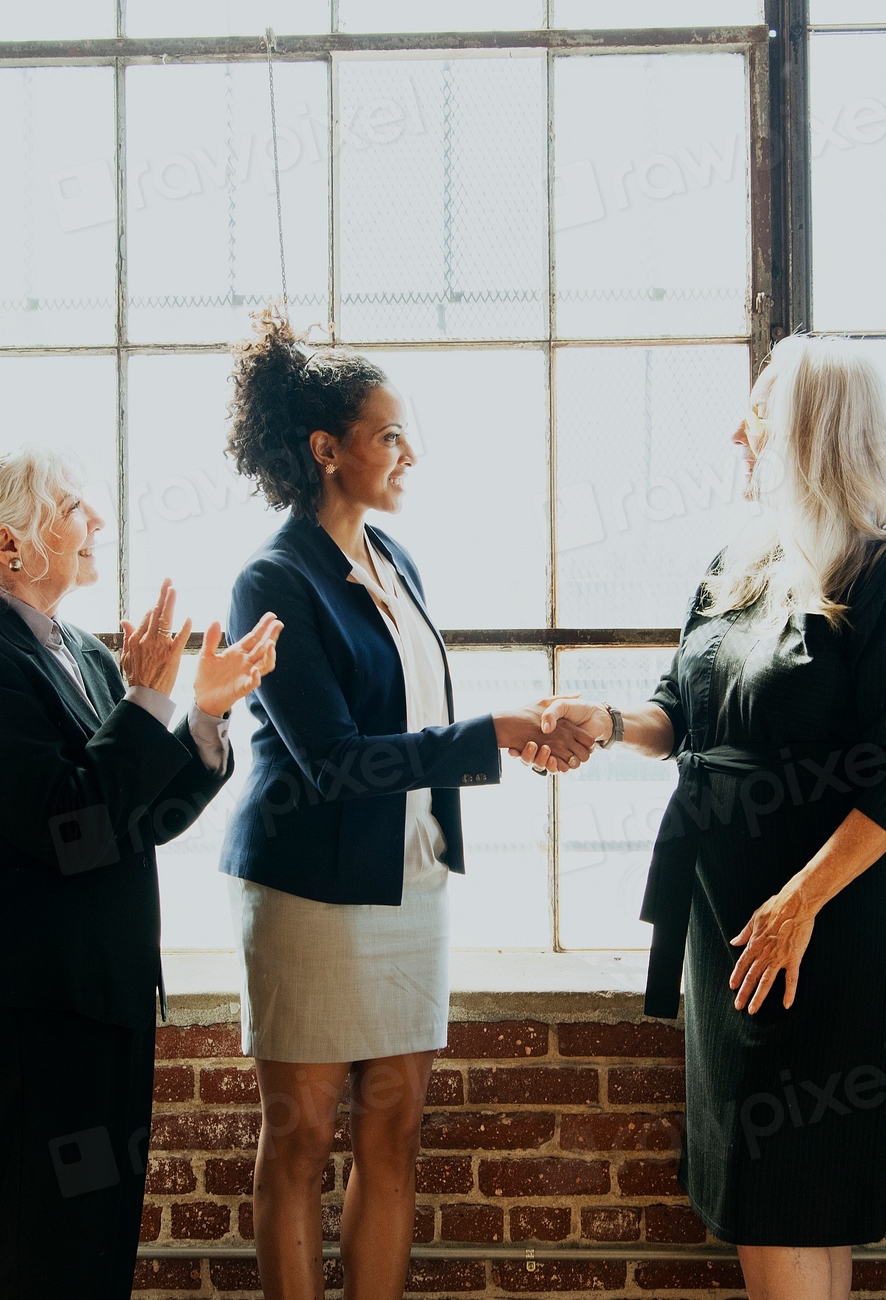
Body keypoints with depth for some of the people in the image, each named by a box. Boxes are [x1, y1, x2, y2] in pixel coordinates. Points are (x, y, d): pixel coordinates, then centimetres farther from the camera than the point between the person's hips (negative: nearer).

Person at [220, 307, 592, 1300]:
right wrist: (492, 735, -18)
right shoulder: (274, 583, -13)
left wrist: (523, 742, 1)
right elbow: (334, 760, -19)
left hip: (409, 878, 7)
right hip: (314, 887, -7)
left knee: (394, 1127, 10)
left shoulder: (393, 563, 11)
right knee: (301, 1135, 6)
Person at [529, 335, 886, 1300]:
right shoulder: (738, 570, 12)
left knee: (790, 1190, -2)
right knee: (750, 1170, 14)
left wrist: (804, 898, -22)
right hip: (726, 906, 8)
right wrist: (611, 723, -2)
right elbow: (682, 719, 18)